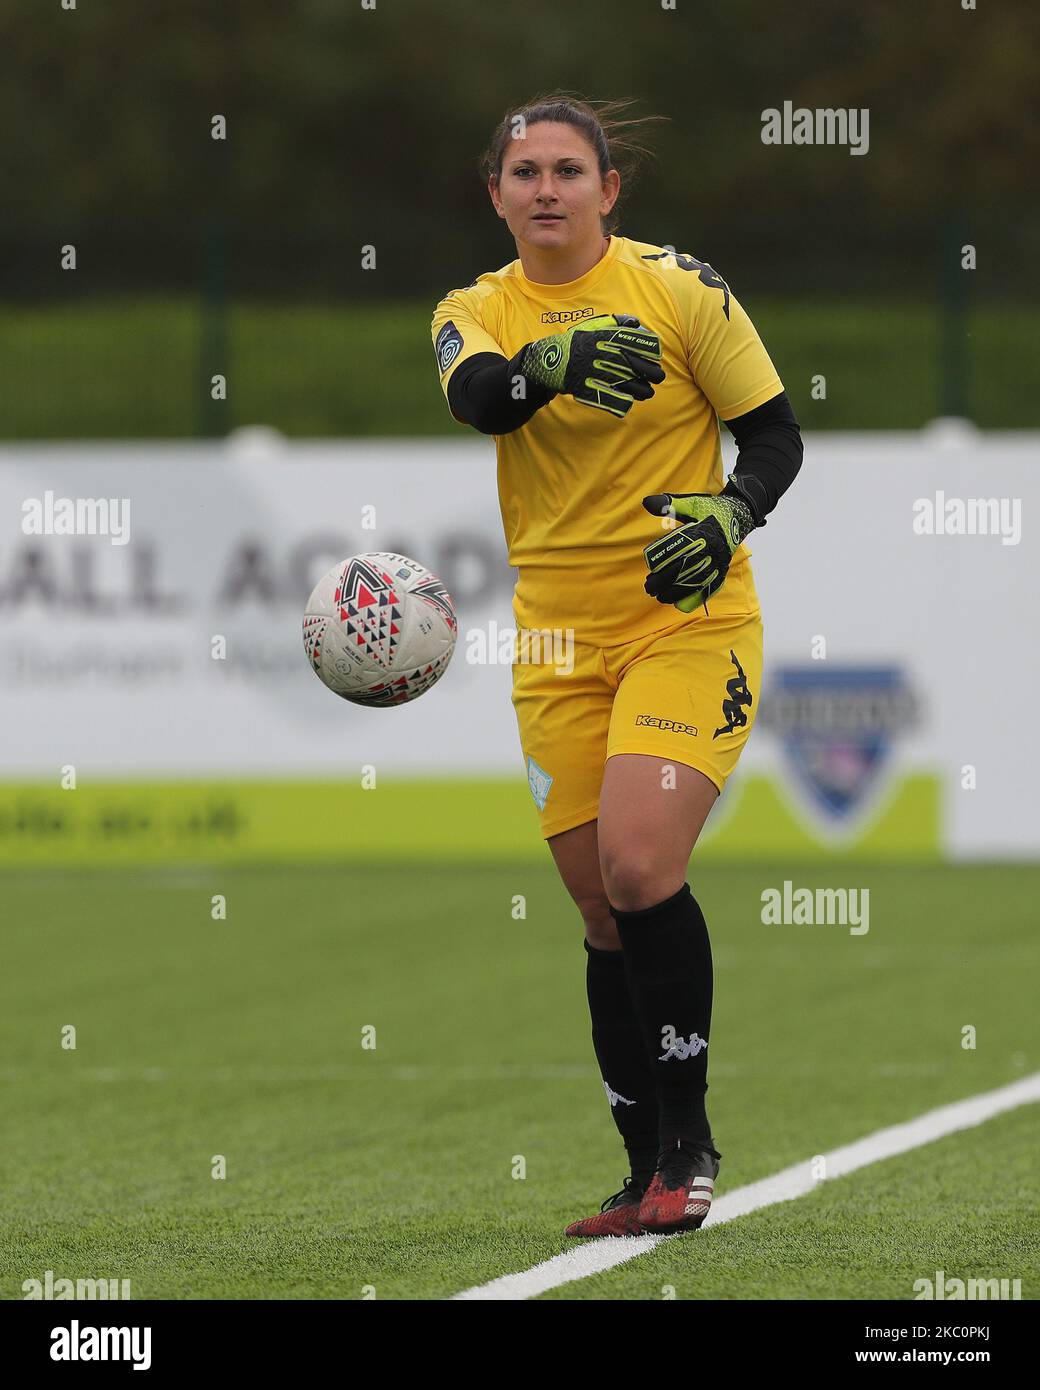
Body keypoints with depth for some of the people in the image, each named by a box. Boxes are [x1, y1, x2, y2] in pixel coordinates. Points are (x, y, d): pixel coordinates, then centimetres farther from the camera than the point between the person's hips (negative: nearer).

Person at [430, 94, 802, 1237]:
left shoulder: (677, 286, -3)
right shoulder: (476, 312, 4)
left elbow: (774, 434, 0)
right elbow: (474, 394, -19)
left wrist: (730, 514, -22)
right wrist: (553, 363, -41)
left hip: (688, 622, -4)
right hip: (558, 646, 4)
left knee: (638, 872, -21)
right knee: (605, 915, 6)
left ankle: (690, 1140, -7)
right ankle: (650, 1175, 15)